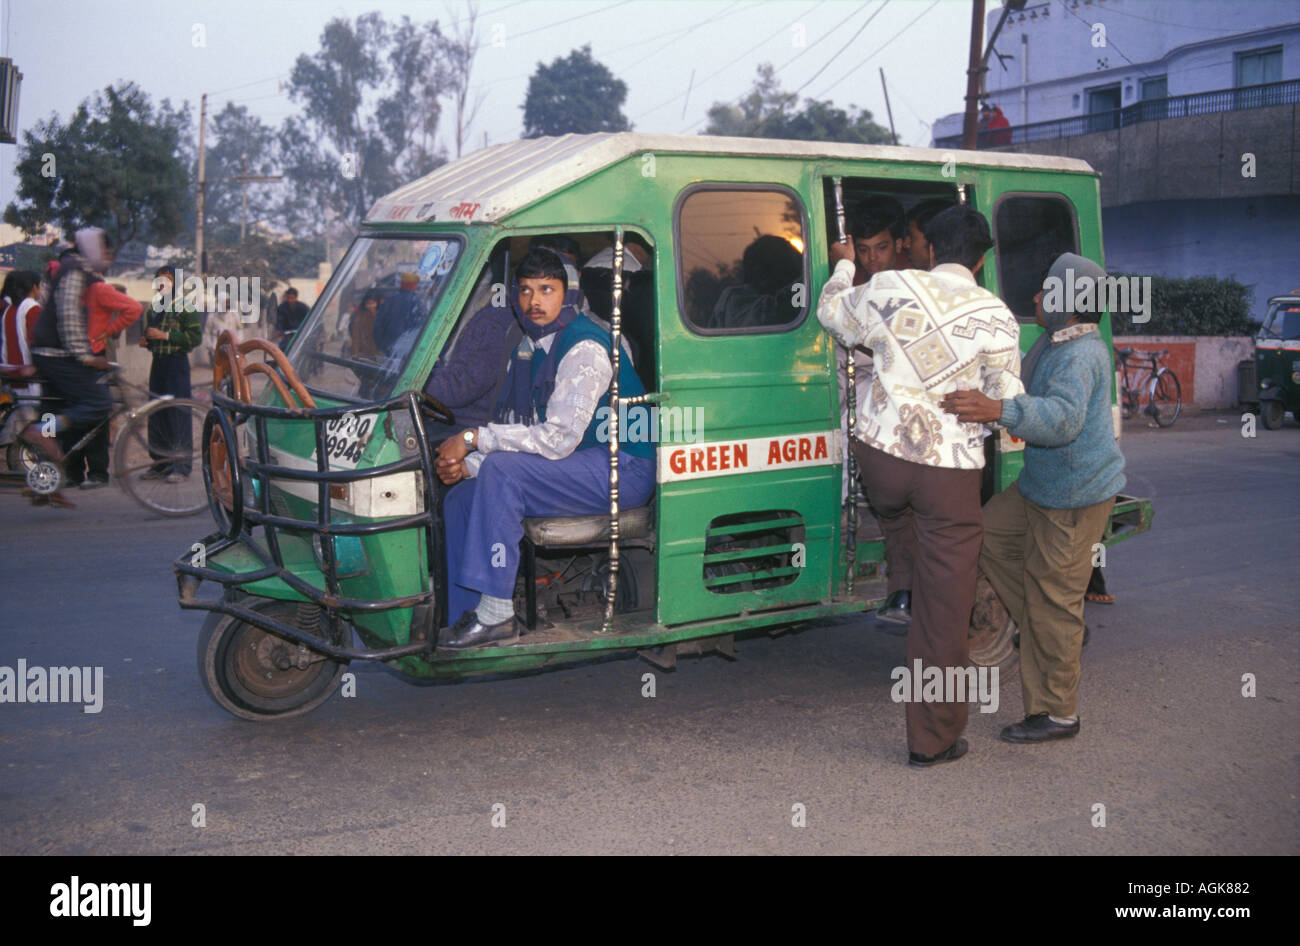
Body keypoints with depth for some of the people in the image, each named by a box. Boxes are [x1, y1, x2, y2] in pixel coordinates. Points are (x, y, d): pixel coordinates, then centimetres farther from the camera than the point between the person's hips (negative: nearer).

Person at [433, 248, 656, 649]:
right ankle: (466, 619, 3)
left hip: (624, 470, -10)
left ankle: (495, 613, -23)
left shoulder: (584, 348, -17)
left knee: (502, 471, -27)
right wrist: (468, 463, -2)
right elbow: (537, 436, 14)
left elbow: (558, 438, -26)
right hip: (582, 466, 10)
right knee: (461, 499, 1)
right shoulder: (542, 347, 14)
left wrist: (473, 437, -21)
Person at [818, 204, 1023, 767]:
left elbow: (831, 314, 19)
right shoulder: (995, 316, -4)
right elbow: (1007, 403, 1)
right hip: (950, 470, -2)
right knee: (943, 611, 7)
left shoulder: (890, 288, 1)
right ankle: (933, 740, 15)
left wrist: (843, 266, 38)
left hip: (881, 453, 2)